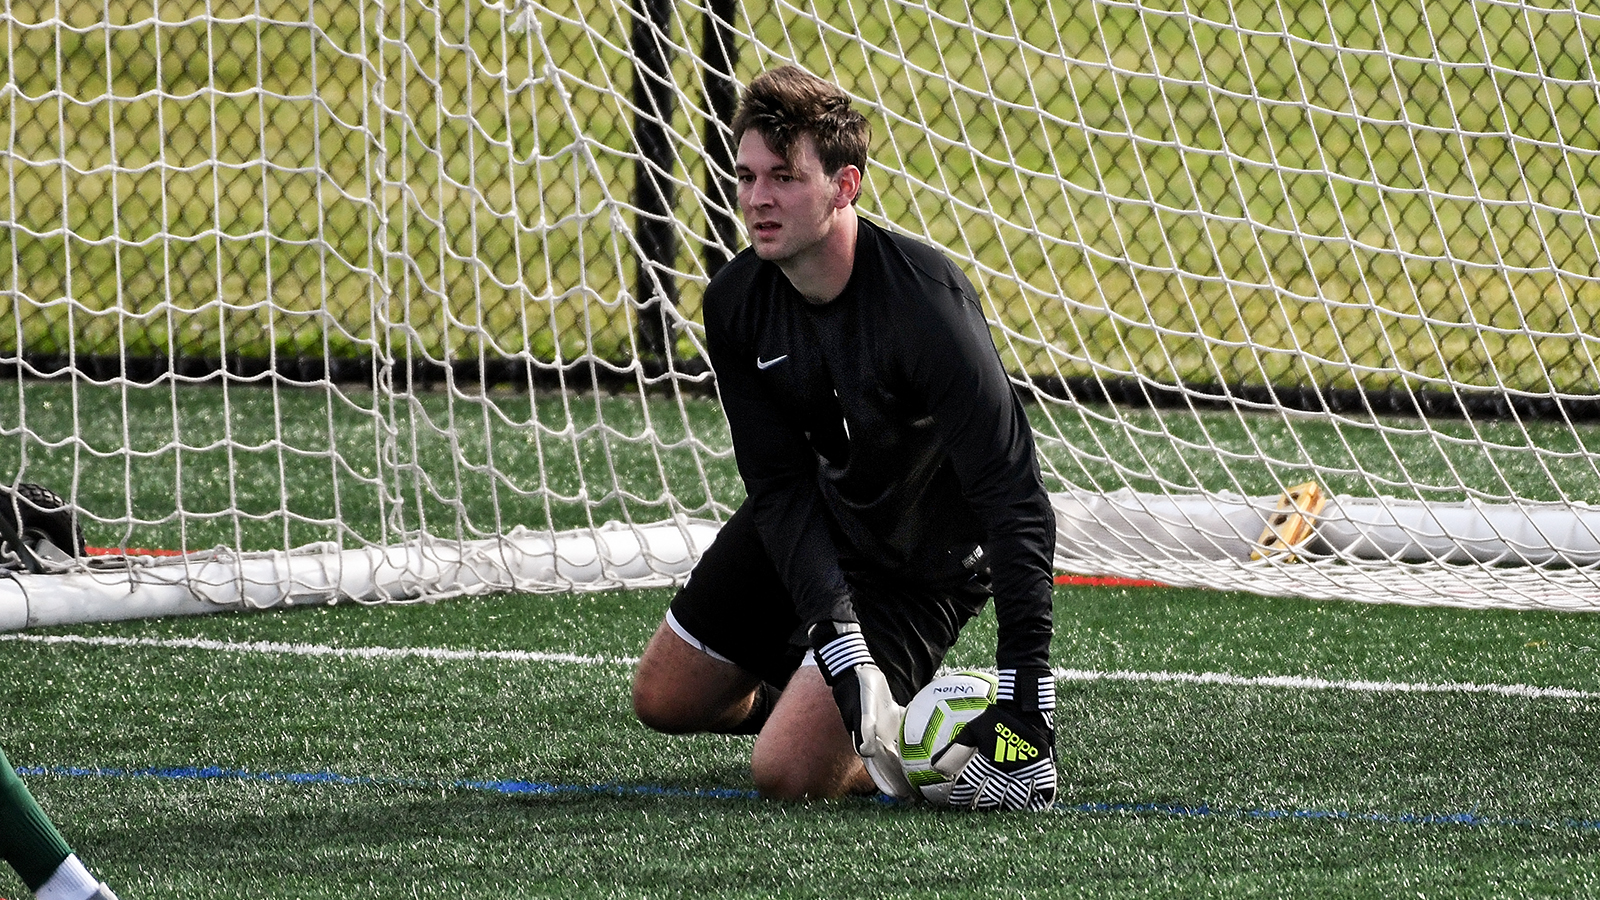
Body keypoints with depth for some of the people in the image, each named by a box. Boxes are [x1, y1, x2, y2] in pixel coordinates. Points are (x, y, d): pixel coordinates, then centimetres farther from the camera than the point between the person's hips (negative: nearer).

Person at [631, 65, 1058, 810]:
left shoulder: (924, 299, -34)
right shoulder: (735, 306, -15)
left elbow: (1012, 497, -35)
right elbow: (782, 488, -13)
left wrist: (1027, 690, -41)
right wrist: (836, 634, -29)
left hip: (925, 566, -6)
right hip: (812, 529, 7)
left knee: (785, 773, -17)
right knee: (664, 699, 15)